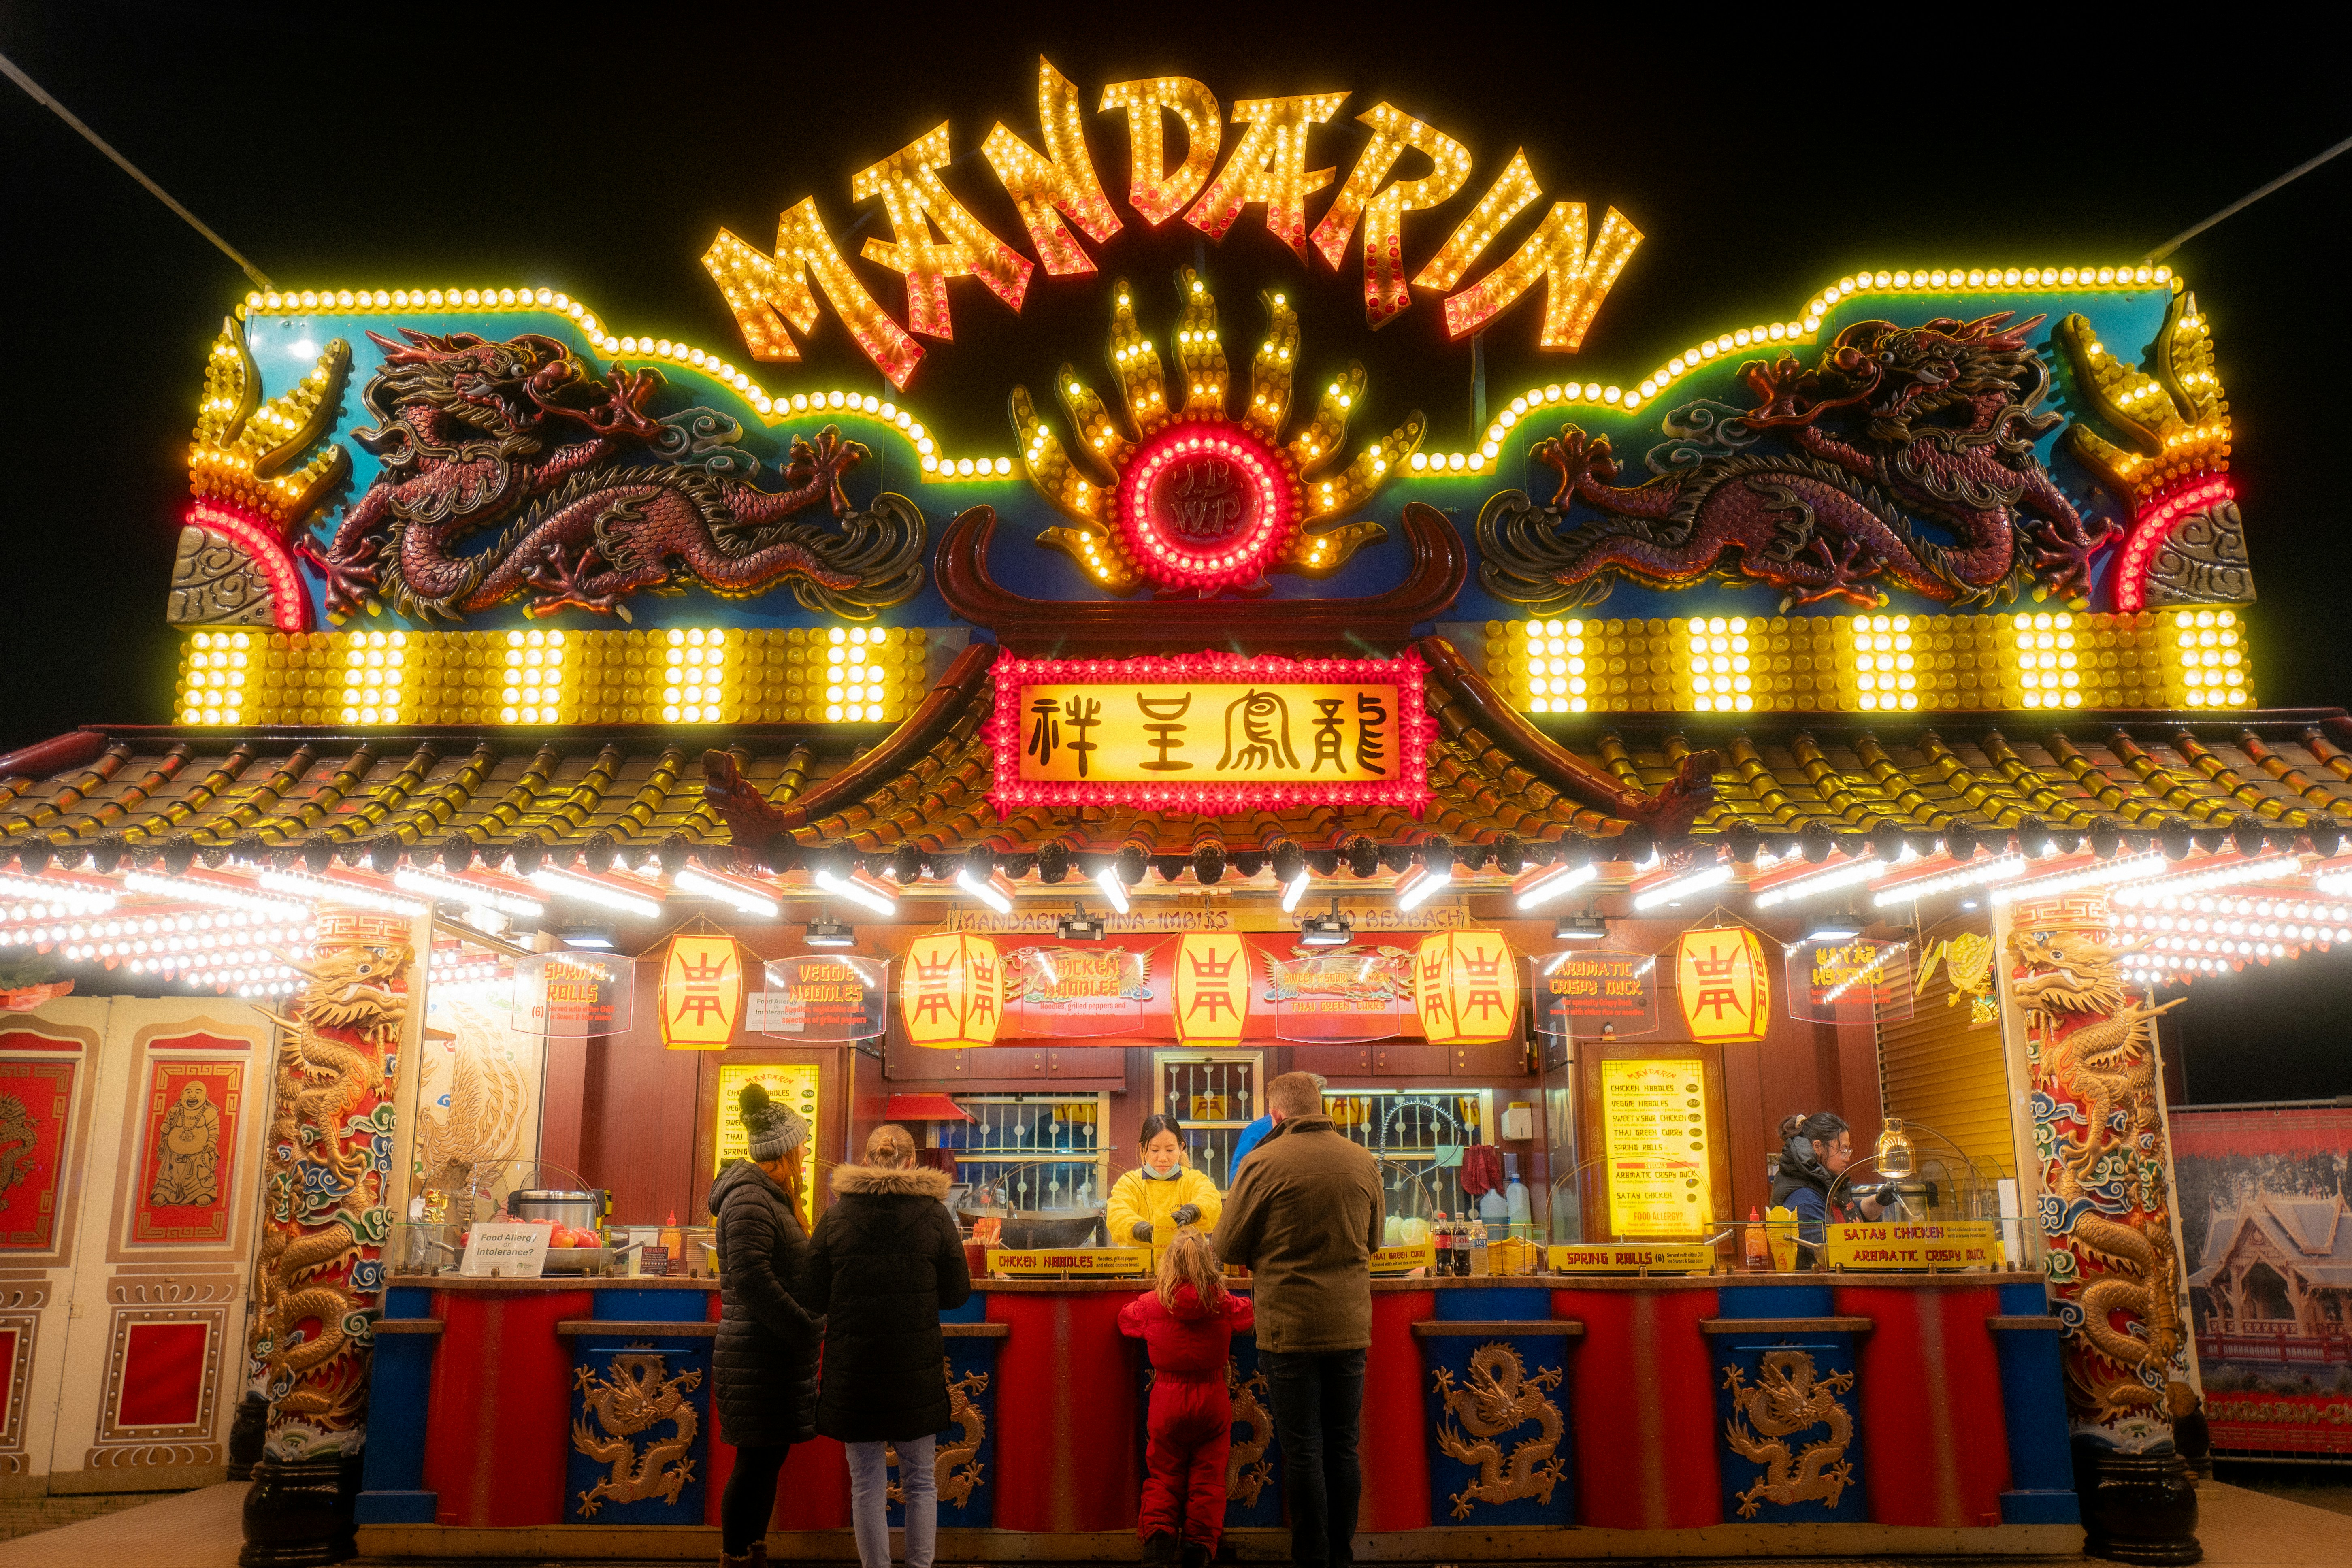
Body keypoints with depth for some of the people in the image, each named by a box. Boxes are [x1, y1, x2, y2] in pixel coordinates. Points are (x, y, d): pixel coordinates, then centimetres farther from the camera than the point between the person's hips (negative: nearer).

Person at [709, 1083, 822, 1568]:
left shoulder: (771, 1196, 17)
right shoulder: (749, 1199, -15)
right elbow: (751, 1279, -24)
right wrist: (807, 1329, -19)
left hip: (777, 1356, 10)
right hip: (758, 1358, -10)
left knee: (769, 1459, 15)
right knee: (756, 1461, -3)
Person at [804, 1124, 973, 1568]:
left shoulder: (835, 1216, -2)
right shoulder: (933, 1214, -4)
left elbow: (813, 1298, 2)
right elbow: (958, 1293, 1)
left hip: (852, 1368, 0)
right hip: (917, 1369, 0)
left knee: (867, 1485, 10)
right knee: (921, 1482, 13)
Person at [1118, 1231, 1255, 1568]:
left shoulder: (1151, 1305, -8)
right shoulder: (1224, 1305, -8)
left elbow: (1125, 1317, 13)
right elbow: (1250, 1309, 14)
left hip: (1167, 1401, 0)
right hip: (1213, 1401, 0)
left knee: (1162, 1477, 11)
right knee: (1208, 1478, 9)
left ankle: (1157, 1538, -5)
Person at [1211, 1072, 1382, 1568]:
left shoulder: (1265, 1163, -11)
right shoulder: (1364, 1163, 2)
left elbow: (1227, 1246, -4)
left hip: (1289, 1326, -4)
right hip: (1351, 1324, 4)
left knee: (1303, 1451, 5)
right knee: (1343, 1447, 13)